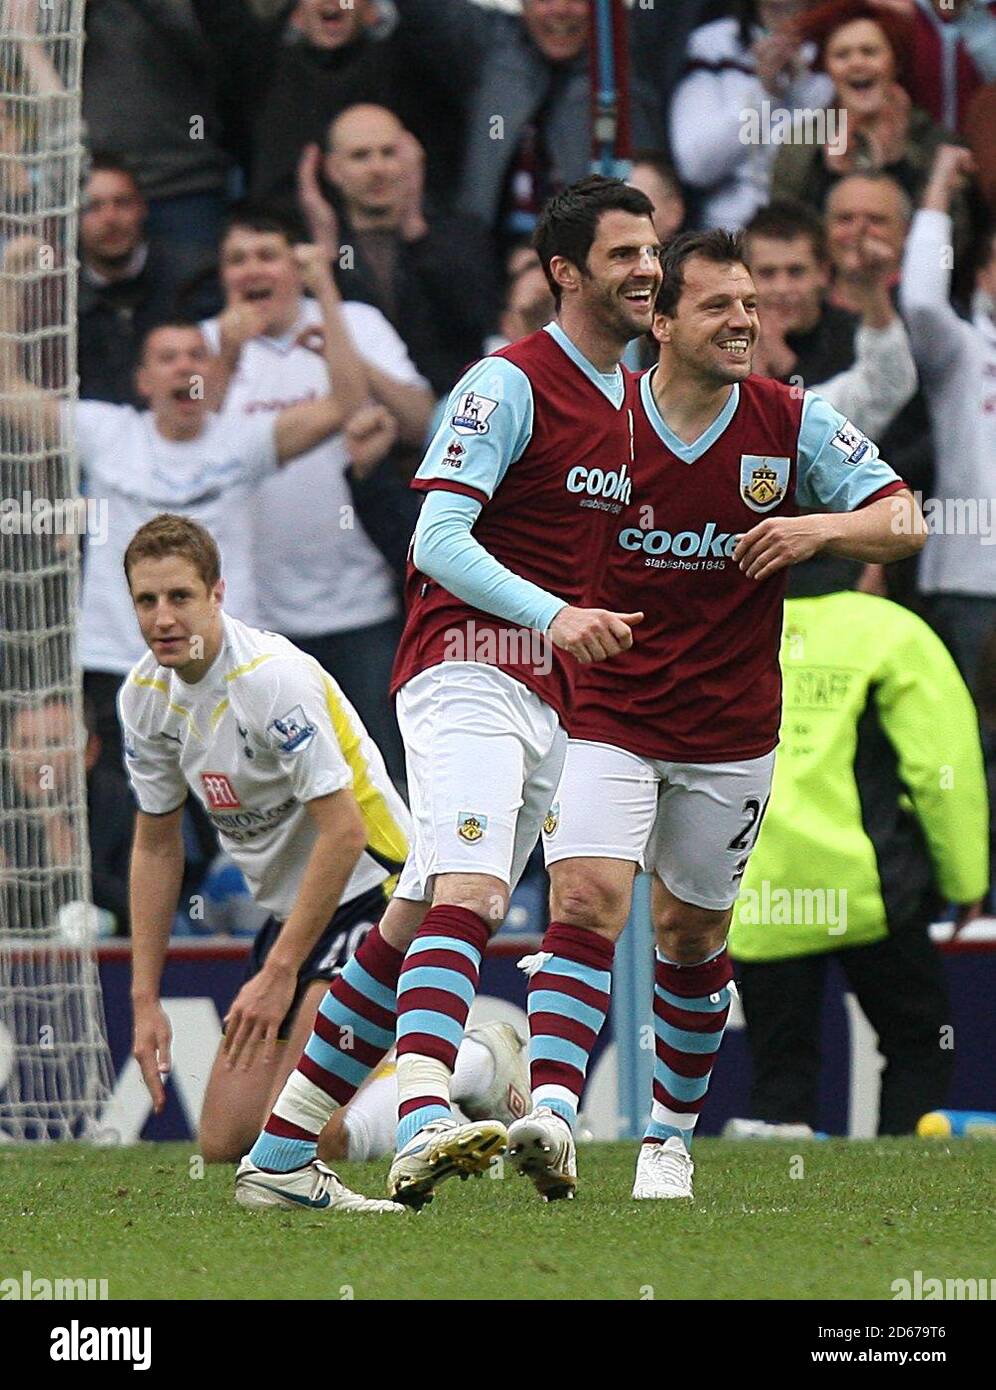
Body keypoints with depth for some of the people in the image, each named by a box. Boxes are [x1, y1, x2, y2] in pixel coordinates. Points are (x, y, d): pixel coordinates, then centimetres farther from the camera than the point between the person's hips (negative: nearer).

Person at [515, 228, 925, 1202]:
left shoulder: (793, 424, -3)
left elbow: (902, 520, -6)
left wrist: (819, 527, -24)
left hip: (731, 735, 2)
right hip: (605, 713, -2)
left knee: (690, 935, 12)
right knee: (586, 899, -20)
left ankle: (671, 1136, 28)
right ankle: (550, 1111, -31)